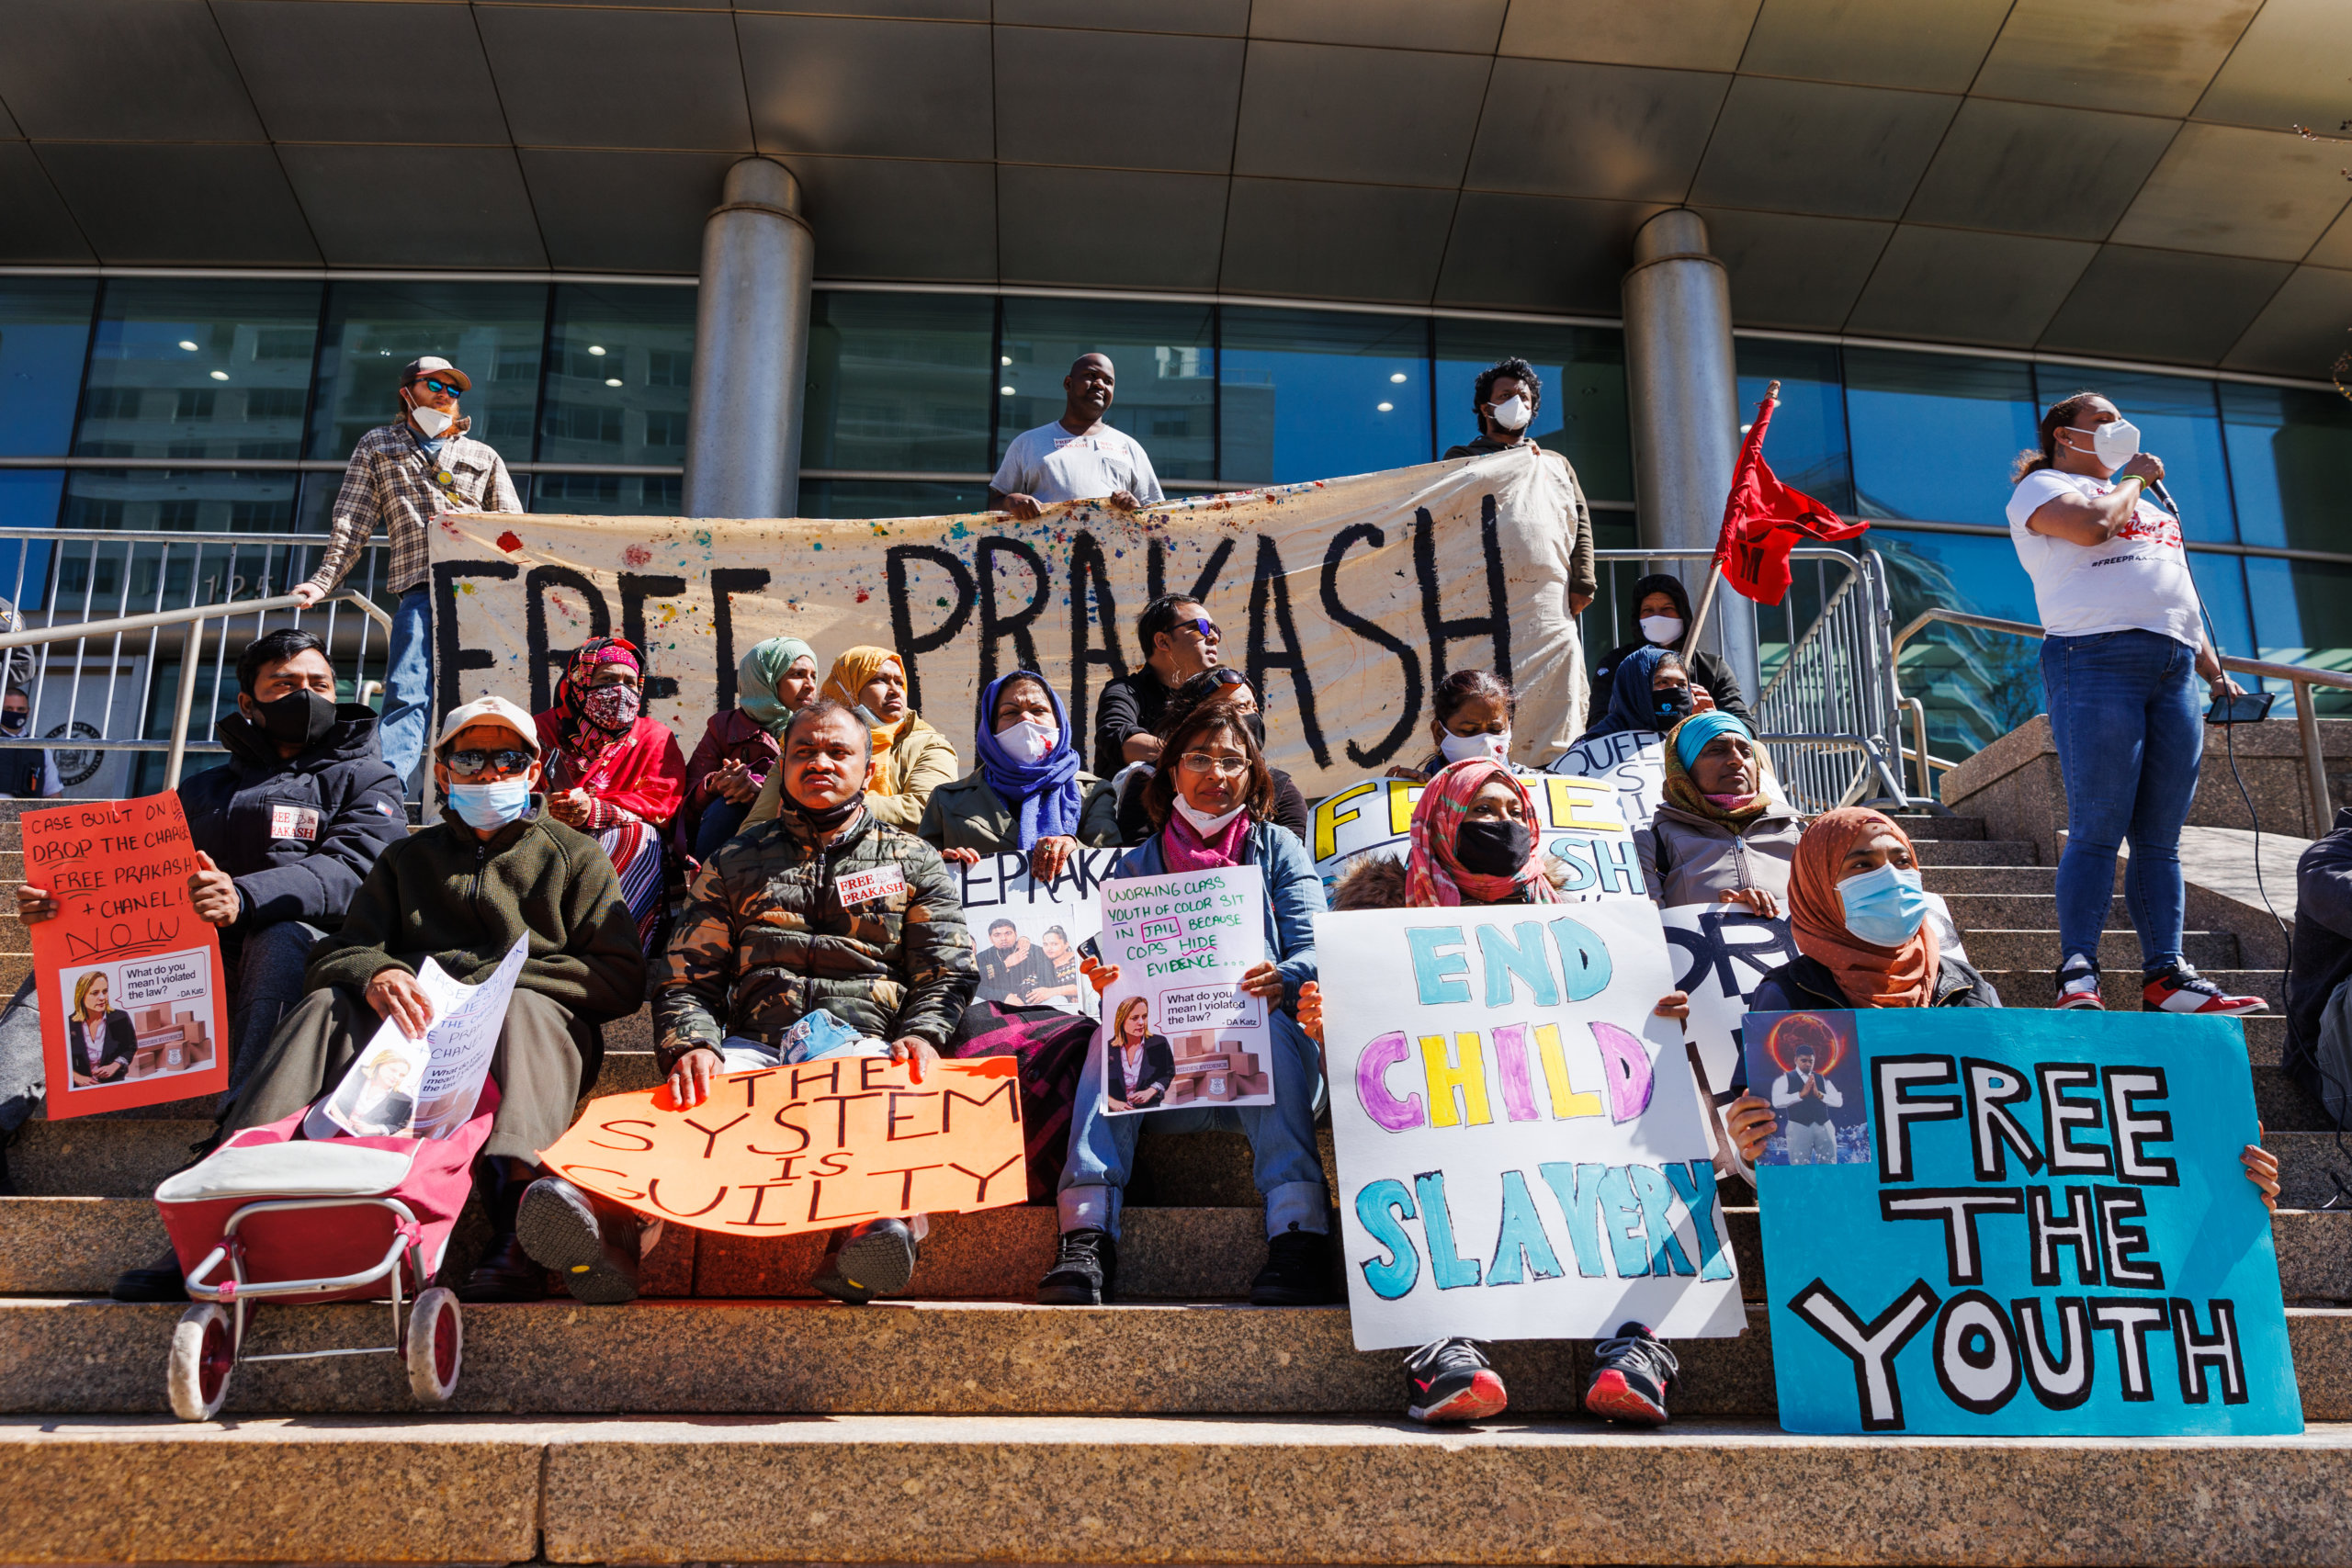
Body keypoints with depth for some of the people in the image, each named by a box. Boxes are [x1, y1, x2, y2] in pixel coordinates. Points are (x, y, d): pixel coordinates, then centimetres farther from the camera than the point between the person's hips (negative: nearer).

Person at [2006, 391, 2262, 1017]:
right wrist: (2132, 478, 6)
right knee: (2097, 829, -14)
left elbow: (2180, 594, 30)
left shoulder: (2145, 503, 33)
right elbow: (2092, 525, -13)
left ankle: (2166, 975, 0)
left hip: (2175, 668, 7)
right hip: (2095, 656, -7)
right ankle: (2077, 975, -14)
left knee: (2162, 836, 1)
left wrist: (2215, 670, 19)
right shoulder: (2042, 487, 10)